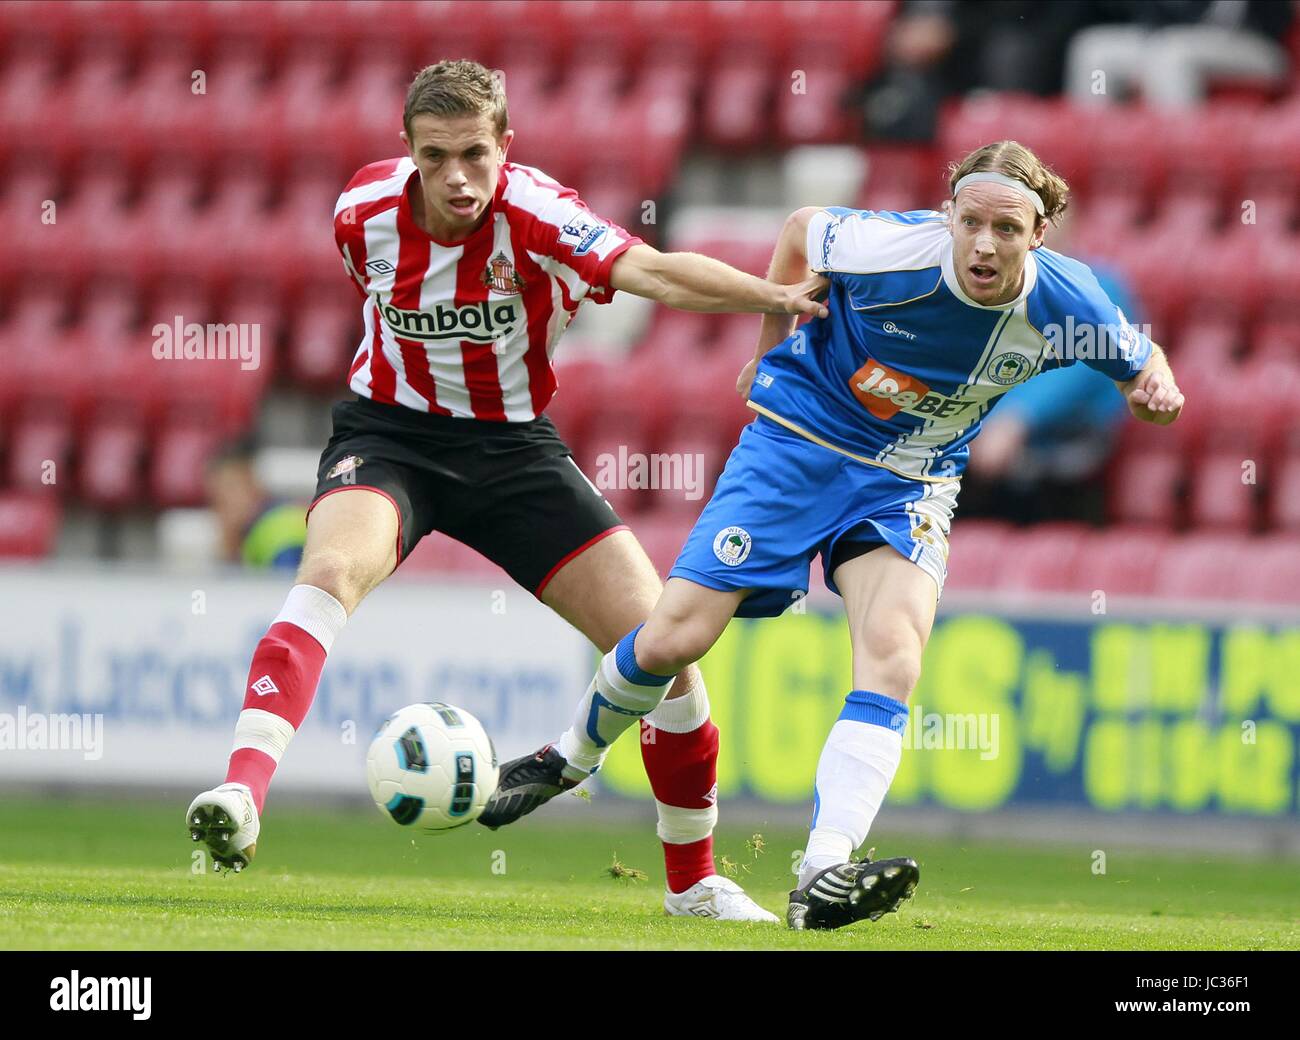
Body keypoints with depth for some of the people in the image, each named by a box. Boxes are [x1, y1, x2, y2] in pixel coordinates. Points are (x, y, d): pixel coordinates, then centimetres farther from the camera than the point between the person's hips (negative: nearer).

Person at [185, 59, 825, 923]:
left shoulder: (535, 215, -24)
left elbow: (648, 270, -42)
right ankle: (241, 798, -45)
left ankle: (695, 882, 14)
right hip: (390, 432, 0)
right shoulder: (364, 212, -14)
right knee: (331, 571, -33)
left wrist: (773, 296, -58)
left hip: (511, 445, 0)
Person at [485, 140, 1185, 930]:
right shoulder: (896, 252, -26)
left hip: (911, 485, 2)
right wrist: (772, 344, 7)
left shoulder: (1064, 306, -18)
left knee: (892, 655, -24)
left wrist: (1155, 389, -21)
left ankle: (824, 879, -31)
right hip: (800, 441, -2)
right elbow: (800, 230, -3)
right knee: (676, 636, -7)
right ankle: (573, 758, 25)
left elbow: (1140, 362, 3)